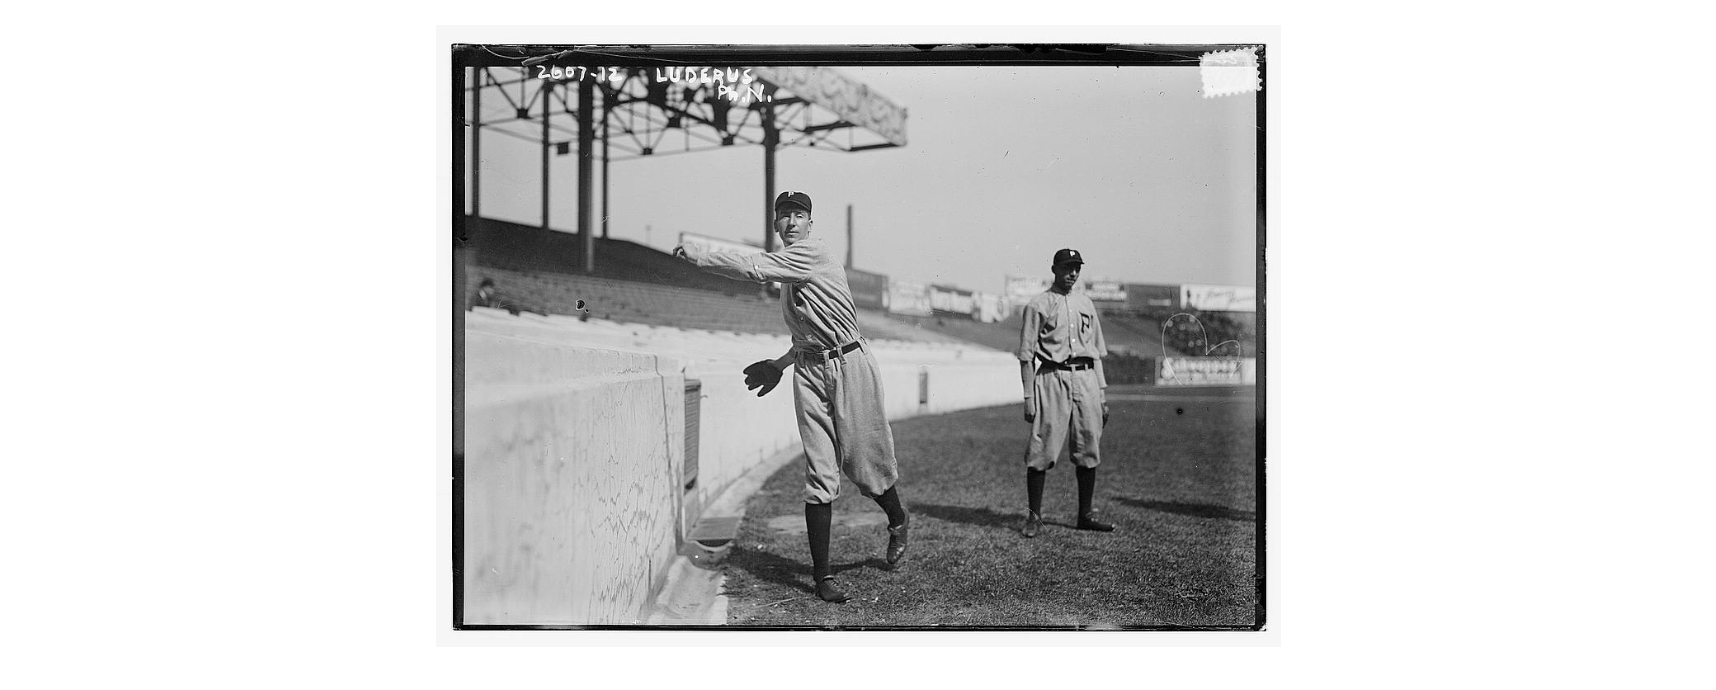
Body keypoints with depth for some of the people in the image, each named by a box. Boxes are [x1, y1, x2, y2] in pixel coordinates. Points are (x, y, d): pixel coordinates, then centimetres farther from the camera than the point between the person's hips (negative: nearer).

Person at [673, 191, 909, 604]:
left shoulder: (814, 252, -9)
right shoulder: (788, 265, 18)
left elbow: (755, 267, -19)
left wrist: (699, 256, -12)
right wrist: (780, 364, 22)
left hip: (850, 363, -7)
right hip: (809, 371, 7)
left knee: (863, 463, 1)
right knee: (819, 474, -1)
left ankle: (897, 520, 33)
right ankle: (822, 575, -1)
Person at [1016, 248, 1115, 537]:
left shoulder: (1086, 304, 18)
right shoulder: (1037, 305, 2)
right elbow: (1026, 355, -1)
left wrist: (1102, 393, 13)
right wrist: (1029, 397, -8)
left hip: (1086, 378, 5)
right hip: (1052, 376, -5)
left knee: (1089, 450, 5)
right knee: (1042, 451, -7)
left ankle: (1086, 514, 14)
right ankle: (1034, 516, -1)